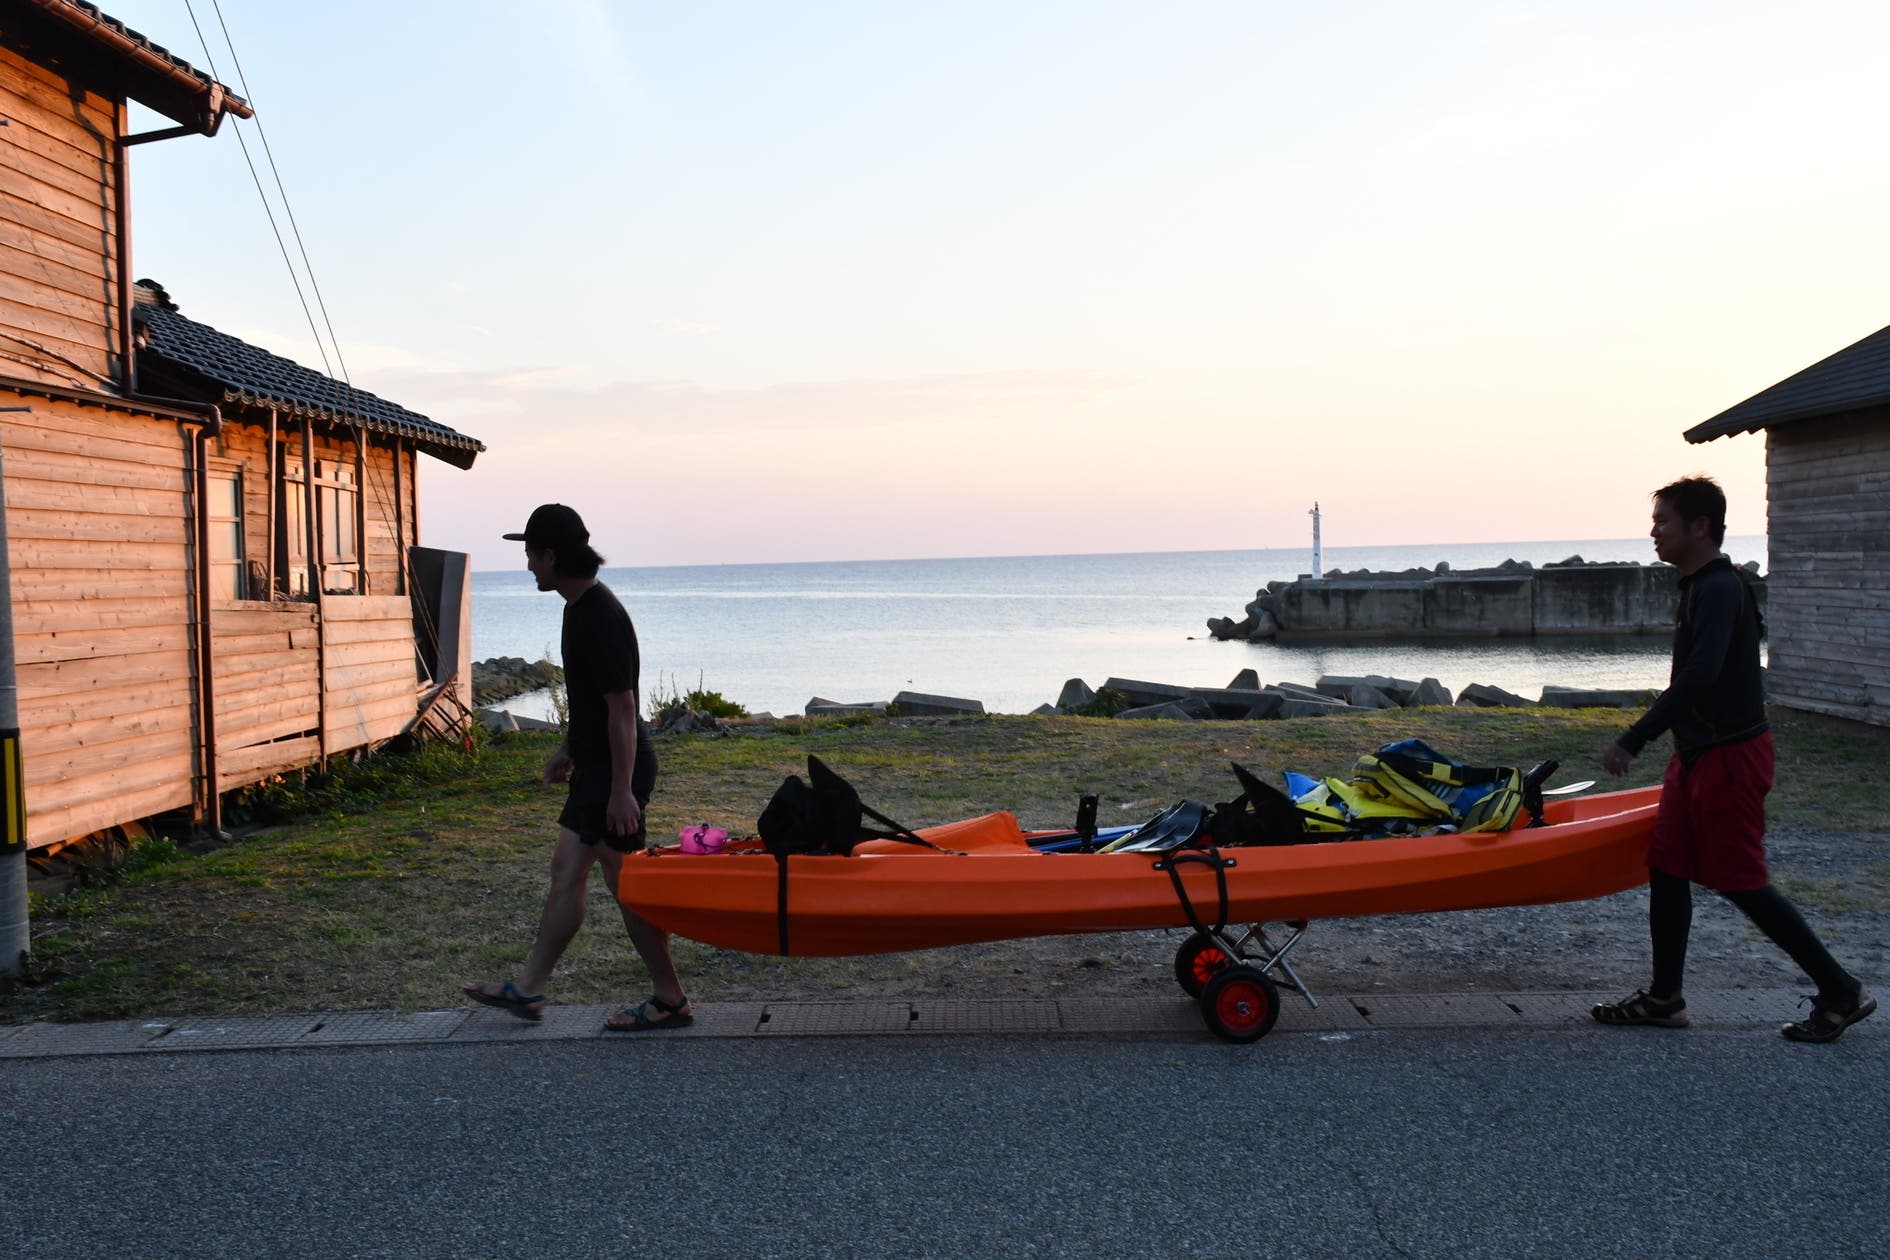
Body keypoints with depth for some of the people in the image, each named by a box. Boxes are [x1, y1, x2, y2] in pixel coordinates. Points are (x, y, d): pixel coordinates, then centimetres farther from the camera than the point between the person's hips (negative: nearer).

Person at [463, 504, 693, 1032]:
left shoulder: (600, 616, -21)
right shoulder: (581, 605, 11)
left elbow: (622, 707, -24)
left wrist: (621, 790, -24)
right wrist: (568, 747, 28)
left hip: (617, 770, -10)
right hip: (594, 765, 10)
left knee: (628, 886, -2)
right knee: (566, 870, 15)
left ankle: (670, 1000, 9)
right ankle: (528, 989, 24)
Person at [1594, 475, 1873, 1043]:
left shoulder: (1719, 590, -19)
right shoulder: (1705, 585, 12)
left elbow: (1699, 677, -31)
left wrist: (1633, 740, -33)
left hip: (1728, 756, -10)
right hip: (1699, 753, 10)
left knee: (1741, 881, -3)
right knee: (1666, 868, 10)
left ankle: (1841, 992, 10)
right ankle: (1665, 997, 17)